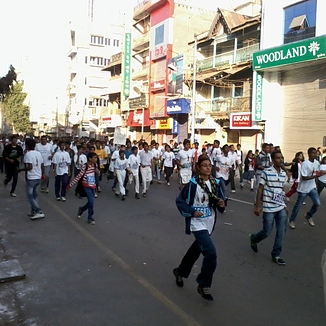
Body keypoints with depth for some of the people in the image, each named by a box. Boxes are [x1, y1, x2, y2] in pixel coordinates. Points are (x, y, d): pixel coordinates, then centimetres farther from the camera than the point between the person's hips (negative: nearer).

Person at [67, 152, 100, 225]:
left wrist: (97, 171, -8)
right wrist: (70, 185, -14)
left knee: (90, 202, 14)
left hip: (93, 186, 7)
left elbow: (98, 174, 17)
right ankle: (90, 218, 4)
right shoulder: (85, 166, -18)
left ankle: (81, 209, 43)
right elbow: (79, 176, -15)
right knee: (91, 202, -12)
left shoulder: (95, 165, 1)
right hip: (87, 186, -6)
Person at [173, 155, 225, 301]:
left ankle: (180, 271, 48)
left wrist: (221, 204, -10)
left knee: (196, 250, 22)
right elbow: (180, 201, -9)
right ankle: (204, 285, 3)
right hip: (197, 224, -7)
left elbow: (220, 199, 12)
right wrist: (192, 211, -19)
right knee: (211, 252, -17)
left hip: (209, 224, 7)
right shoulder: (193, 184, -15)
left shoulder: (215, 183, 0)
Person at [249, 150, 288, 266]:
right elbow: (260, 189, -9)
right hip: (269, 207, -5)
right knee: (267, 232, 2)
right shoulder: (266, 172, -11)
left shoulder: (284, 174, 6)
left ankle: (276, 255, 16)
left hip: (281, 207, 5)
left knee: (281, 232, 2)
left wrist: (284, 205, 17)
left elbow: (282, 190, 15)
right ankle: (253, 238, 34)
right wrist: (257, 206, -11)